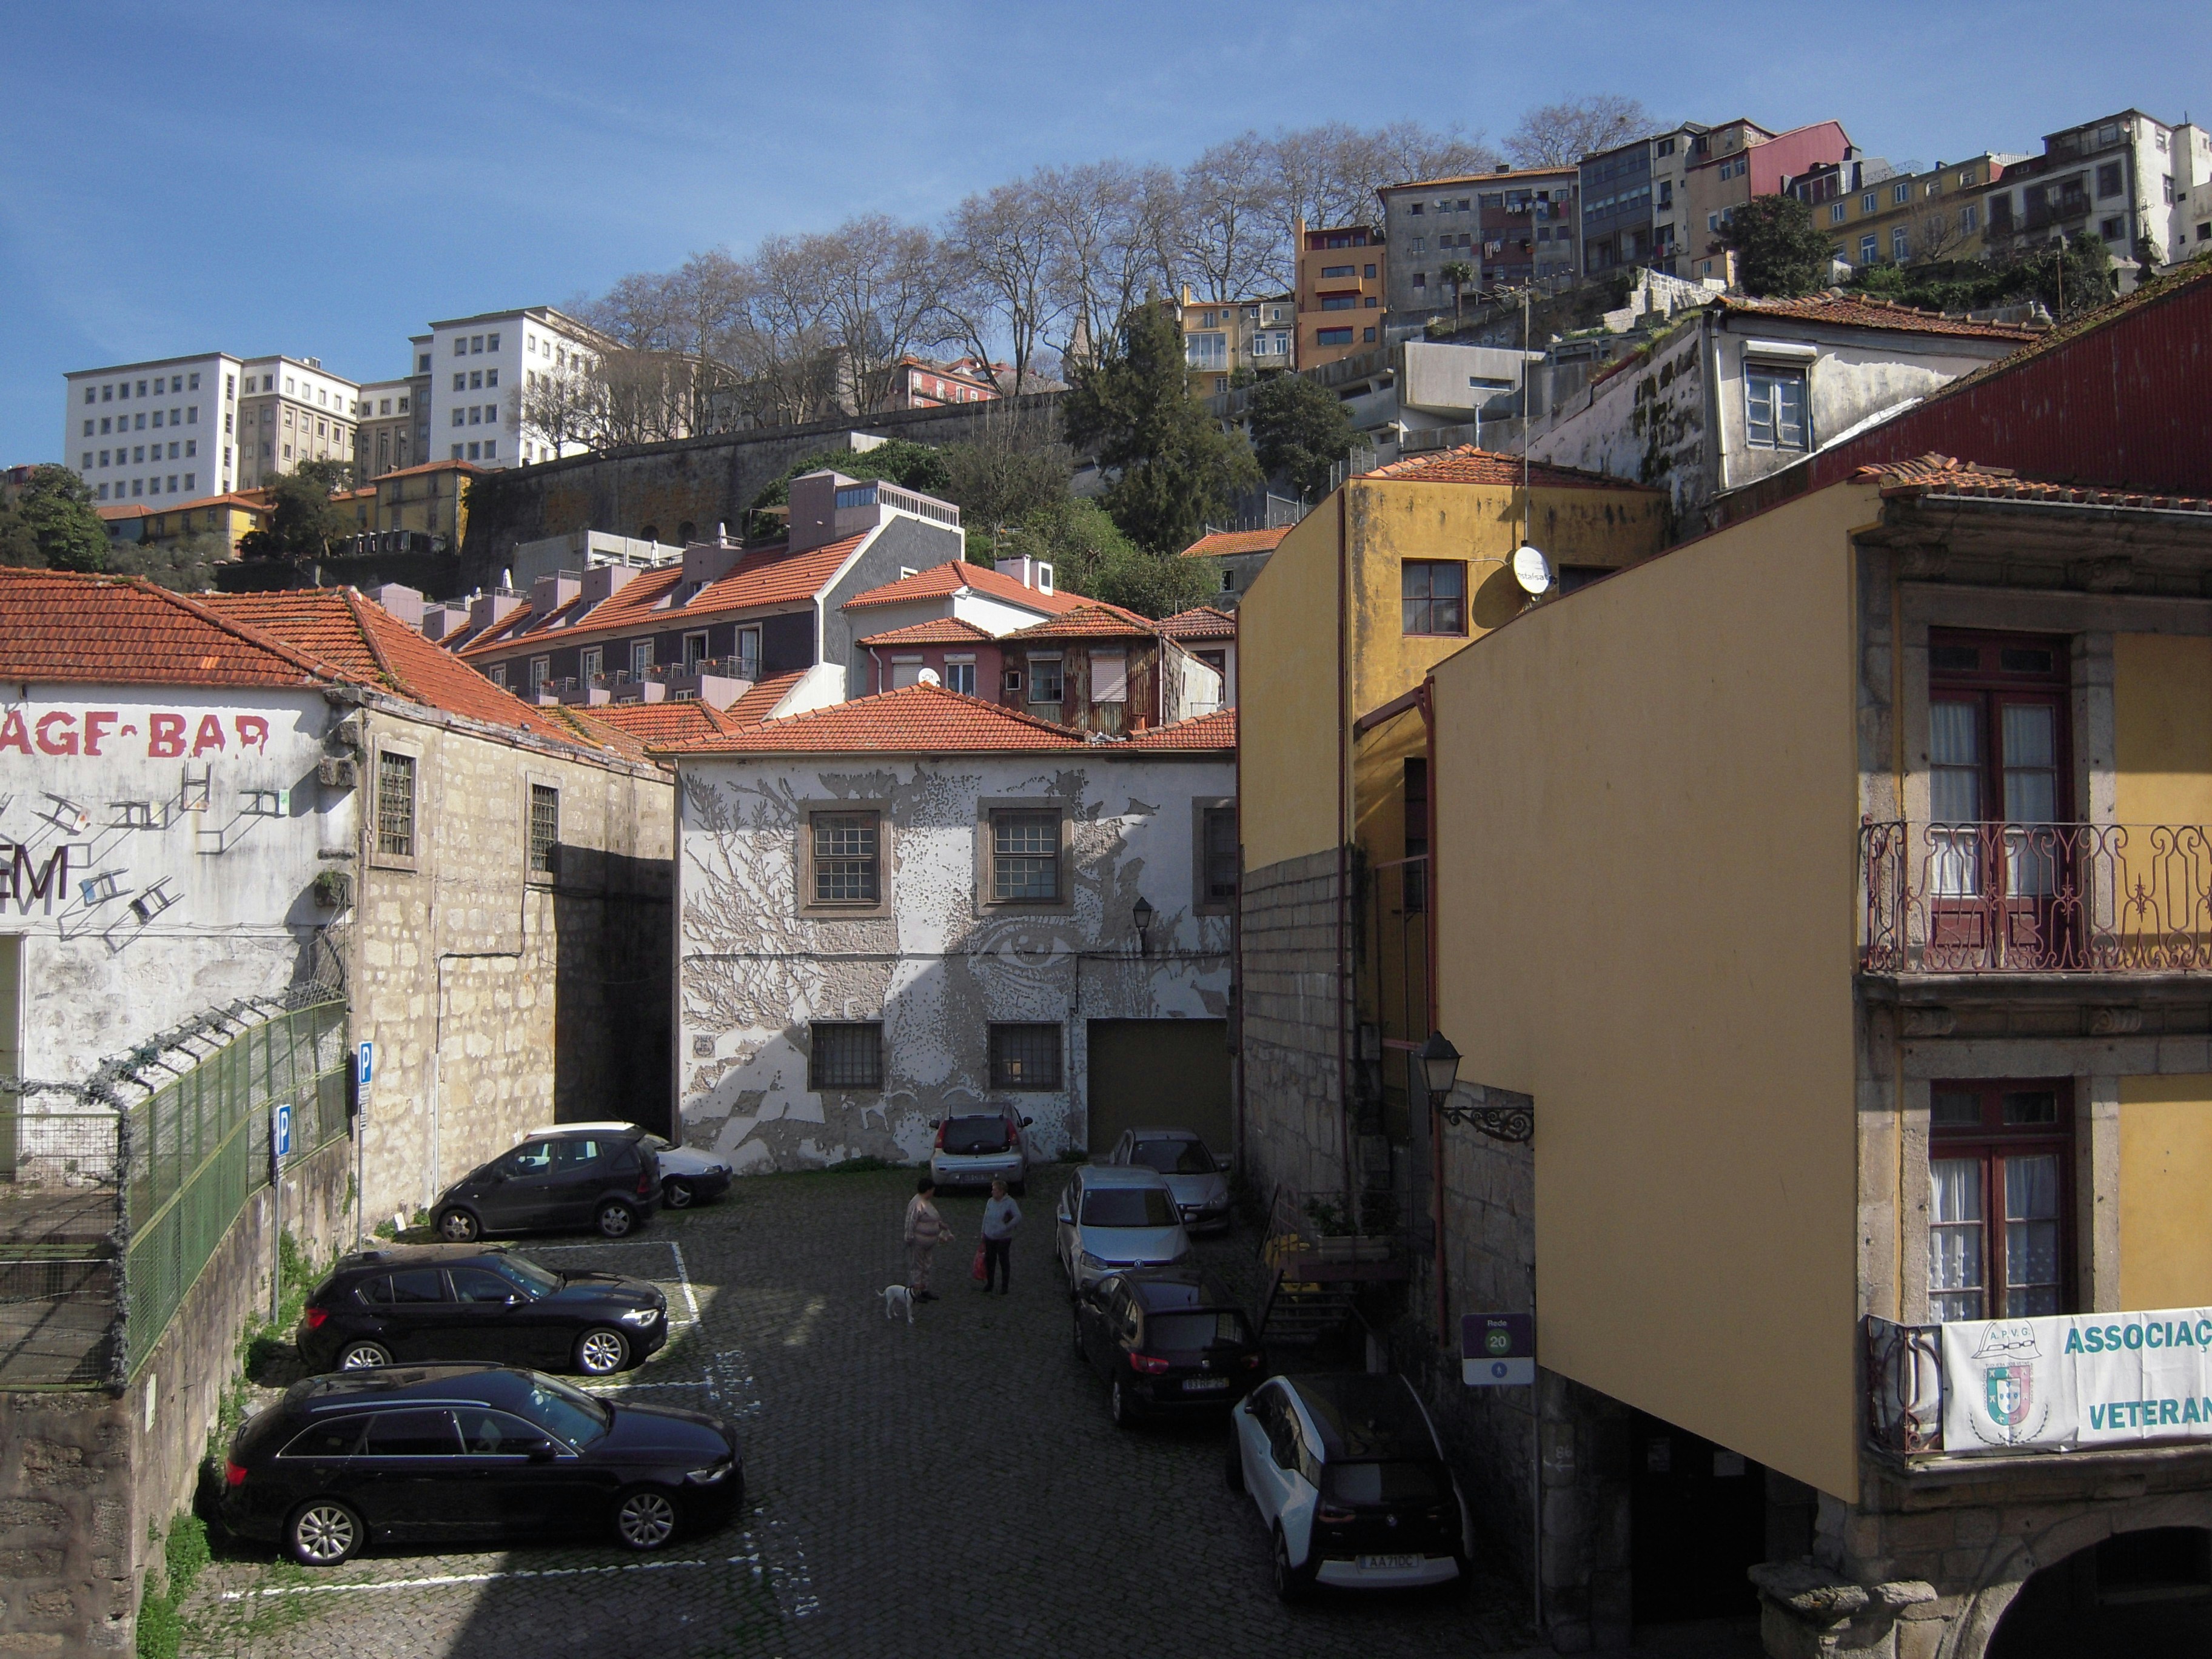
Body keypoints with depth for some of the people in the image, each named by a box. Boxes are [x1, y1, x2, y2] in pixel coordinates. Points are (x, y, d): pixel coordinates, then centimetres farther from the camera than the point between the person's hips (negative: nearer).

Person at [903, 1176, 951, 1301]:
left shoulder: (926, 1202, 9)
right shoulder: (917, 1204, -23)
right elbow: (910, 1222, -23)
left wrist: (941, 1225, 27)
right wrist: (910, 1238, -23)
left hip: (929, 1242, 10)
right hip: (918, 1242, -10)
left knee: (925, 1267, 19)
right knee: (916, 1267, 1)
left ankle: (924, 1290, 30)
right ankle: (914, 1293, 9)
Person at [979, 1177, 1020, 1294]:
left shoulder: (1010, 1203, -11)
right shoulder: (991, 1202, 5)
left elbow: (1018, 1217, -13)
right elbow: (986, 1218, 13)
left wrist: (1007, 1227, -19)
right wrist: (983, 1233, 14)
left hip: (1003, 1238, -5)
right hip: (990, 1237, 5)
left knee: (1004, 1261, 4)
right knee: (990, 1260, 10)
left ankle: (1005, 1286, 15)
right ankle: (989, 1284, 24)